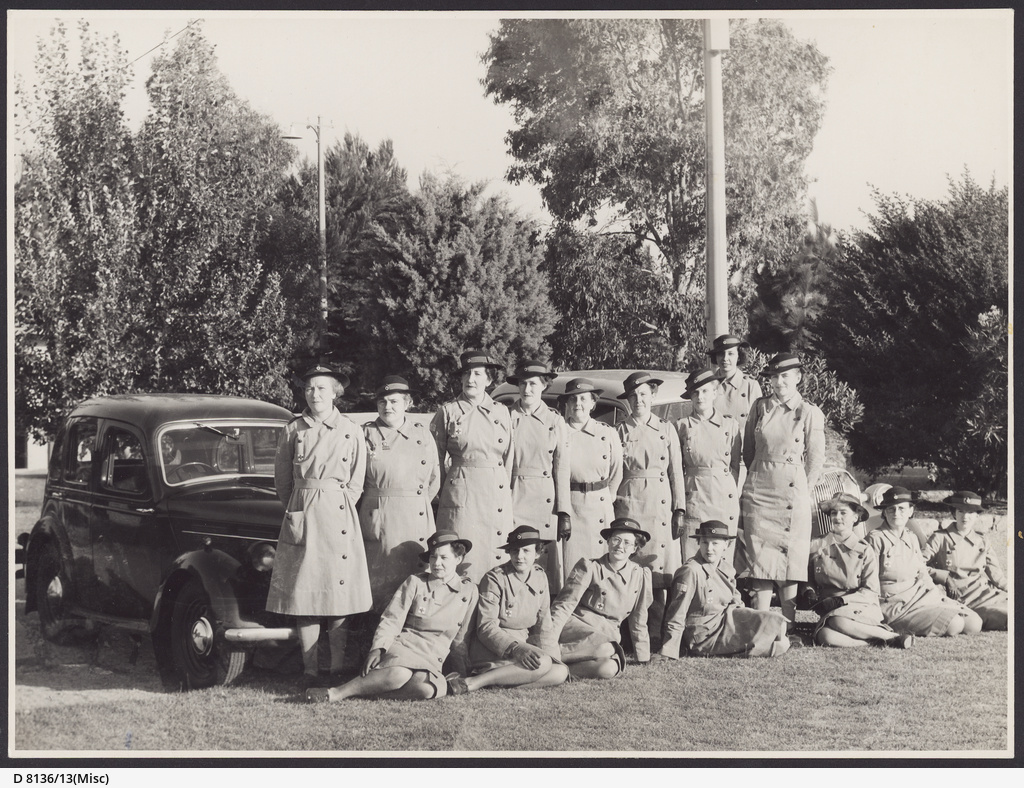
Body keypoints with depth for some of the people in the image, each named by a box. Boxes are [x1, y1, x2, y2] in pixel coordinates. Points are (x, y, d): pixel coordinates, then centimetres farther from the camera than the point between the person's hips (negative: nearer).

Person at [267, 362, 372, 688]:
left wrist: (339, 510, 5)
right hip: (301, 516, 0)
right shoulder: (294, 429, 6)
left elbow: (356, 482, 10)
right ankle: (309, 670, 4)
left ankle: (338, 668, 3)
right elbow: (282, 477, 13)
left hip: (339, 515, 0)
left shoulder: (351, 432, 5)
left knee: (339, 595, -2)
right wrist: (297, 509, 10)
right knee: (304, 592, -2)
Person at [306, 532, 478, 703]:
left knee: (426, 688, -38)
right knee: (398, 674, -40)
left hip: (432, 660, 1)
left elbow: (460, 639, 17)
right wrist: (378, 648, -12)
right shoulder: (415, 582, 9)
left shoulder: (469, 591, 11)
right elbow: (391, 620, 3)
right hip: (403, 645, -1)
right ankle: (336, 693, -33)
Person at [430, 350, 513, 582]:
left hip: (498, 494, 3)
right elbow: (436, 460, 6)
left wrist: (508, 493, 9)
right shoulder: (447, 412, 3)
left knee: (496, 558, 2)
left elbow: (509, 458, 13)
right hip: (461, 494, -3)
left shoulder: (501, 412, 10)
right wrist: (440, 496, 4)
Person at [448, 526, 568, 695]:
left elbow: (544, 626, 11)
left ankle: (493, 682, -22)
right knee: (541, 663, -31)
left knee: (560, 673, -18)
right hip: (492, 648, -7)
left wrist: (547, 654, -7)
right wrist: (516, 649, -33)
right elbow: (486, 628, -17)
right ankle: (471, 683, -33)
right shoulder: (495, 579, -11)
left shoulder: (540, 577, 7)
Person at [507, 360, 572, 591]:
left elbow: (561, 468, 5)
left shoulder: (556, 421, 7)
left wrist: (564, 513, 0)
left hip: (545, 501, 1)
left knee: (547, 562, -4)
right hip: (513, 500, -1)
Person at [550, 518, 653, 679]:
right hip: (576, 625, -4)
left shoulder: (641, 575, 7)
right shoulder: (589, 567, -1)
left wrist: (643, 660, 16)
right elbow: (563, 605, -7)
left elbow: (639, 620, 16)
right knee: (605, 649, -39)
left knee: (609, 669, -34)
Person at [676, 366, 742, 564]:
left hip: (725, 497, 1)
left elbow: (735, 464, 11)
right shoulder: (682, 426, 5)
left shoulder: (730, 424, 8)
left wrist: (733, 493, 2)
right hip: (694, 499, -1)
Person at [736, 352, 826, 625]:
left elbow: (816, 458, 3)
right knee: (759, 559, -1)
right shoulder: (759, 407, 8)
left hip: (792, 491, -2)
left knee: (789, 560, -2)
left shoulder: (810, 413, 0)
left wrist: (802, 490, 3)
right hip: (758, 489, 2)